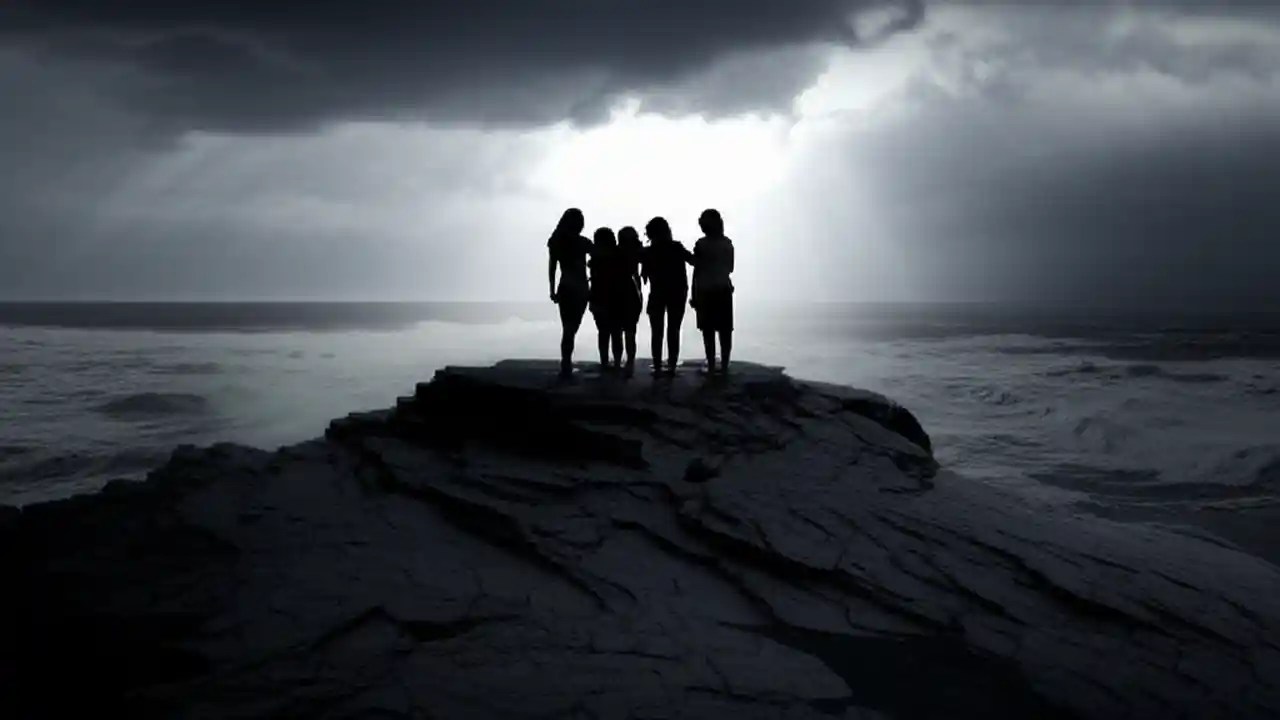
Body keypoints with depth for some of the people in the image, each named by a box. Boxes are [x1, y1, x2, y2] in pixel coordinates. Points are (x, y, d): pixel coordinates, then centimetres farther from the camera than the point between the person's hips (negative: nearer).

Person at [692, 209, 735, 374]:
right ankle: (724, 366, 4)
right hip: (724, 290, 3)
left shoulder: (701, 244, -8)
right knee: (725, 330, 6)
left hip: (705, 291, -3)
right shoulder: (727, 243, 3)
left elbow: (696, 271, -9)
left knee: (708, 331, 1)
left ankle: (711, 367, 0)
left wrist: (694, 295, -5)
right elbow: (730, 268, 11)